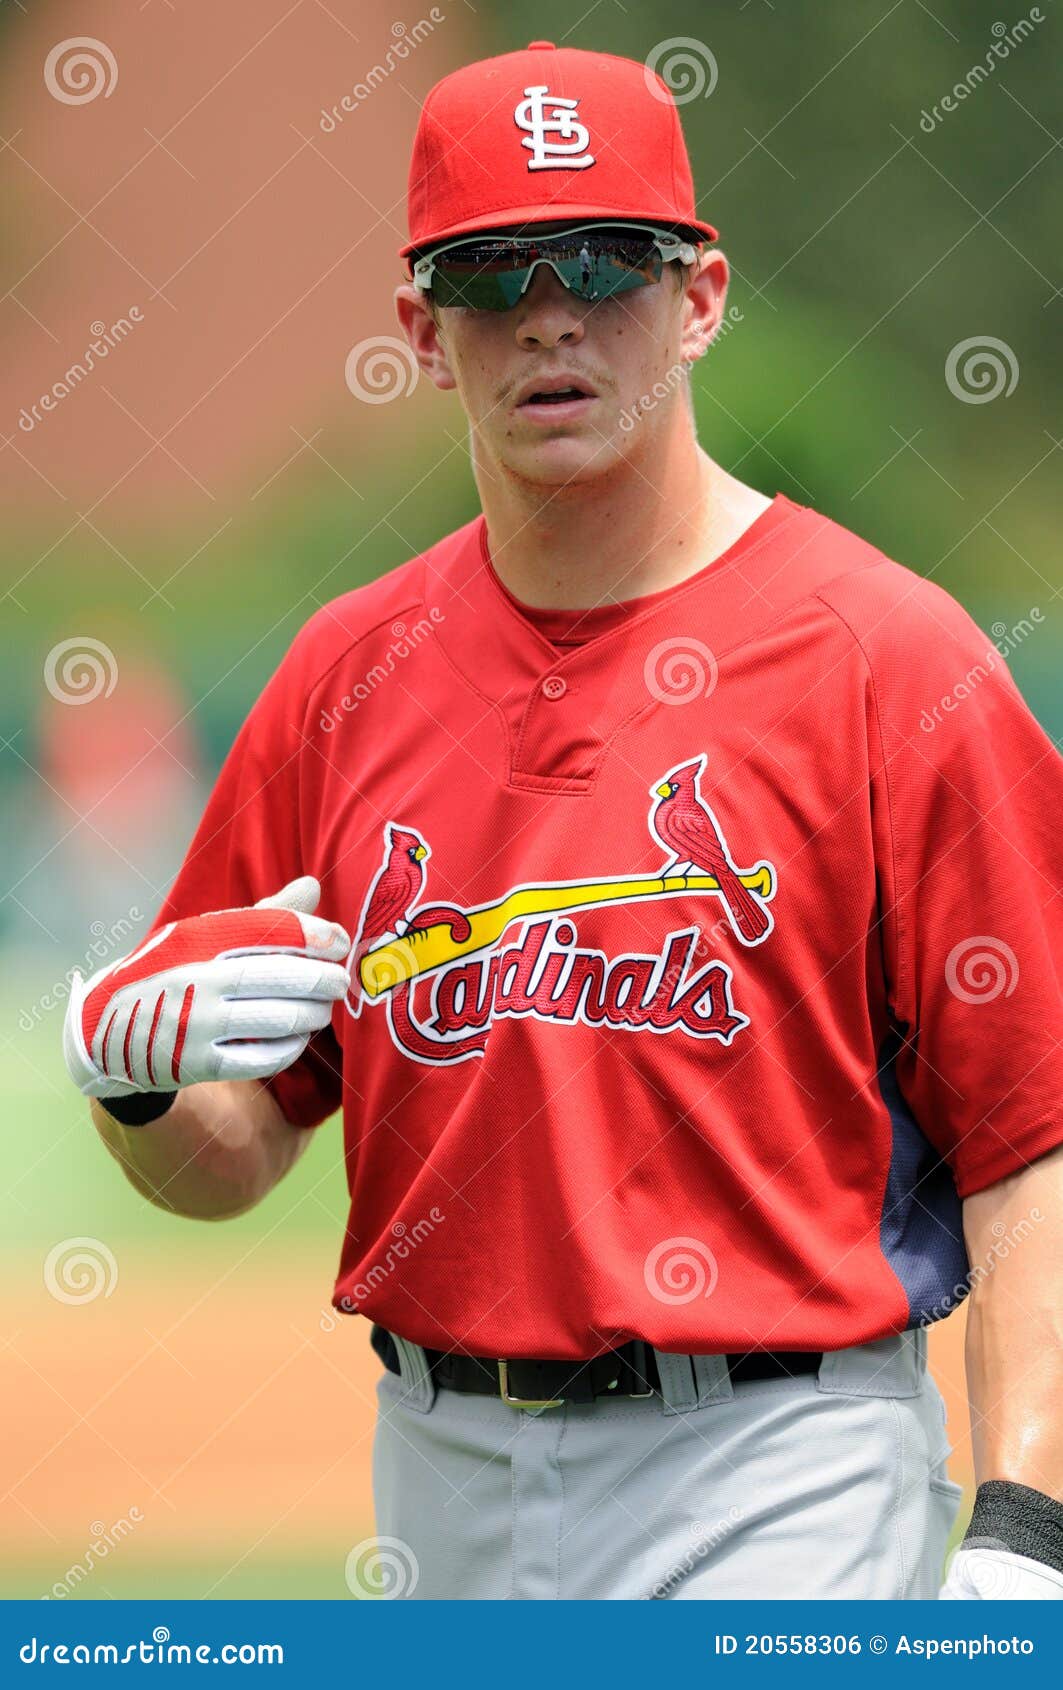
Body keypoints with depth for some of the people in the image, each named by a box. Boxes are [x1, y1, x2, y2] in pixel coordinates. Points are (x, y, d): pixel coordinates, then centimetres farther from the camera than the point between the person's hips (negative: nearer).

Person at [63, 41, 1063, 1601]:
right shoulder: (349, 672, 9)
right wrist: (134, 1067, -10)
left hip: (774, 1489, -5)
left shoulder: (889, 657, -6)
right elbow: (231, 1158, 14)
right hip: (443, 1492, 5)